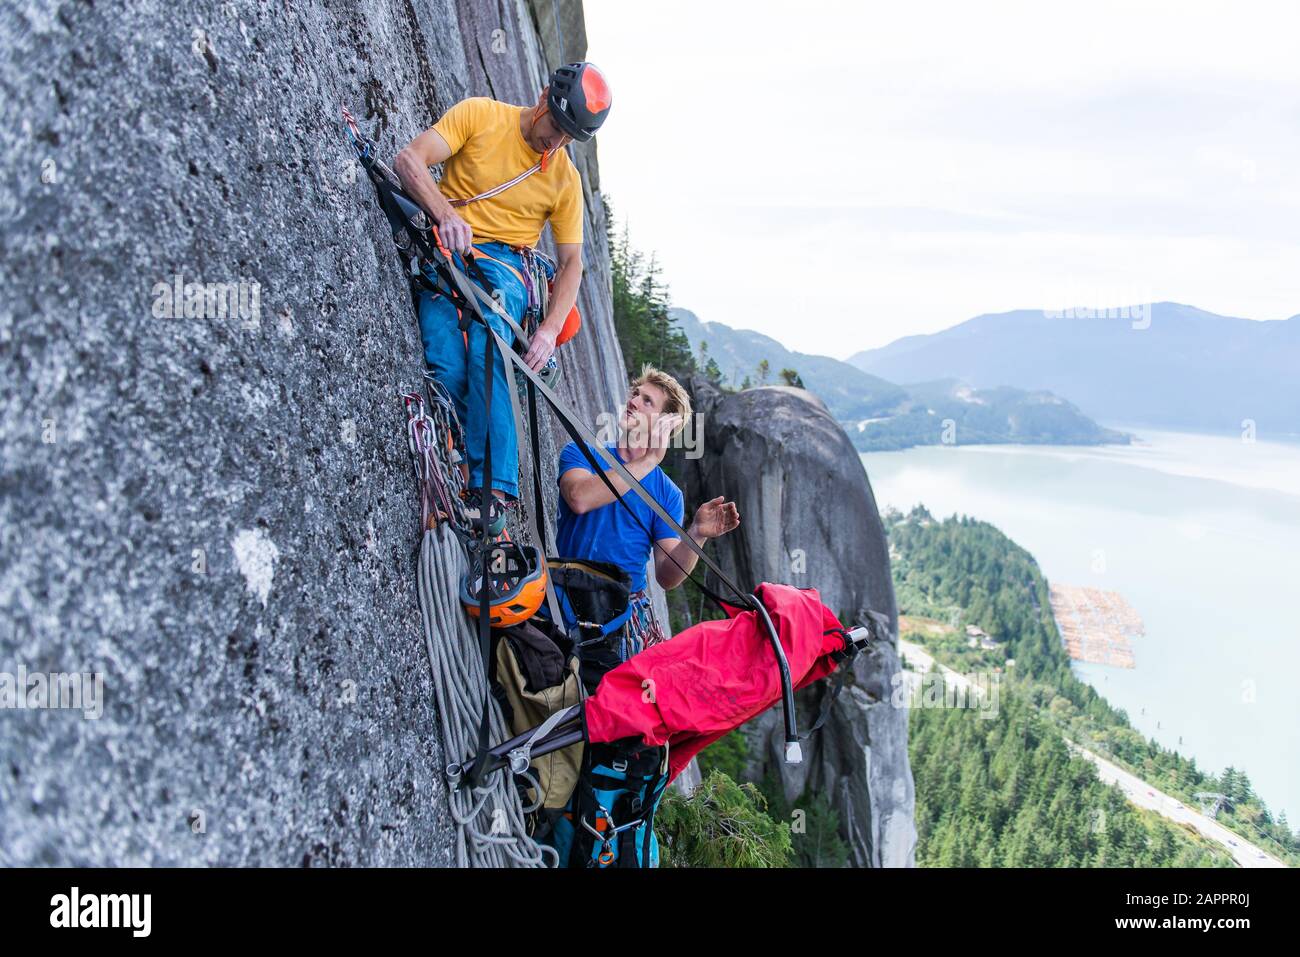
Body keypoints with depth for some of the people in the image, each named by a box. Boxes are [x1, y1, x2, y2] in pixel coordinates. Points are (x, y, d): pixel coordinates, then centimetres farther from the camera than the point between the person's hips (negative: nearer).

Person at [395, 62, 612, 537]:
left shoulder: (566, 178, 10)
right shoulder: (480, 114, 5)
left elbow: (571, 261, 10)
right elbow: (409, 160, -4)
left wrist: (551, 327, -7)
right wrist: (445, 213, -24)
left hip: (505, 263, 0)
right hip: (448, 250, 0)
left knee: (487, 350, -31)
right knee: (447, 366, -25)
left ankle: (493, 489, -31)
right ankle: (455, 479, -14)